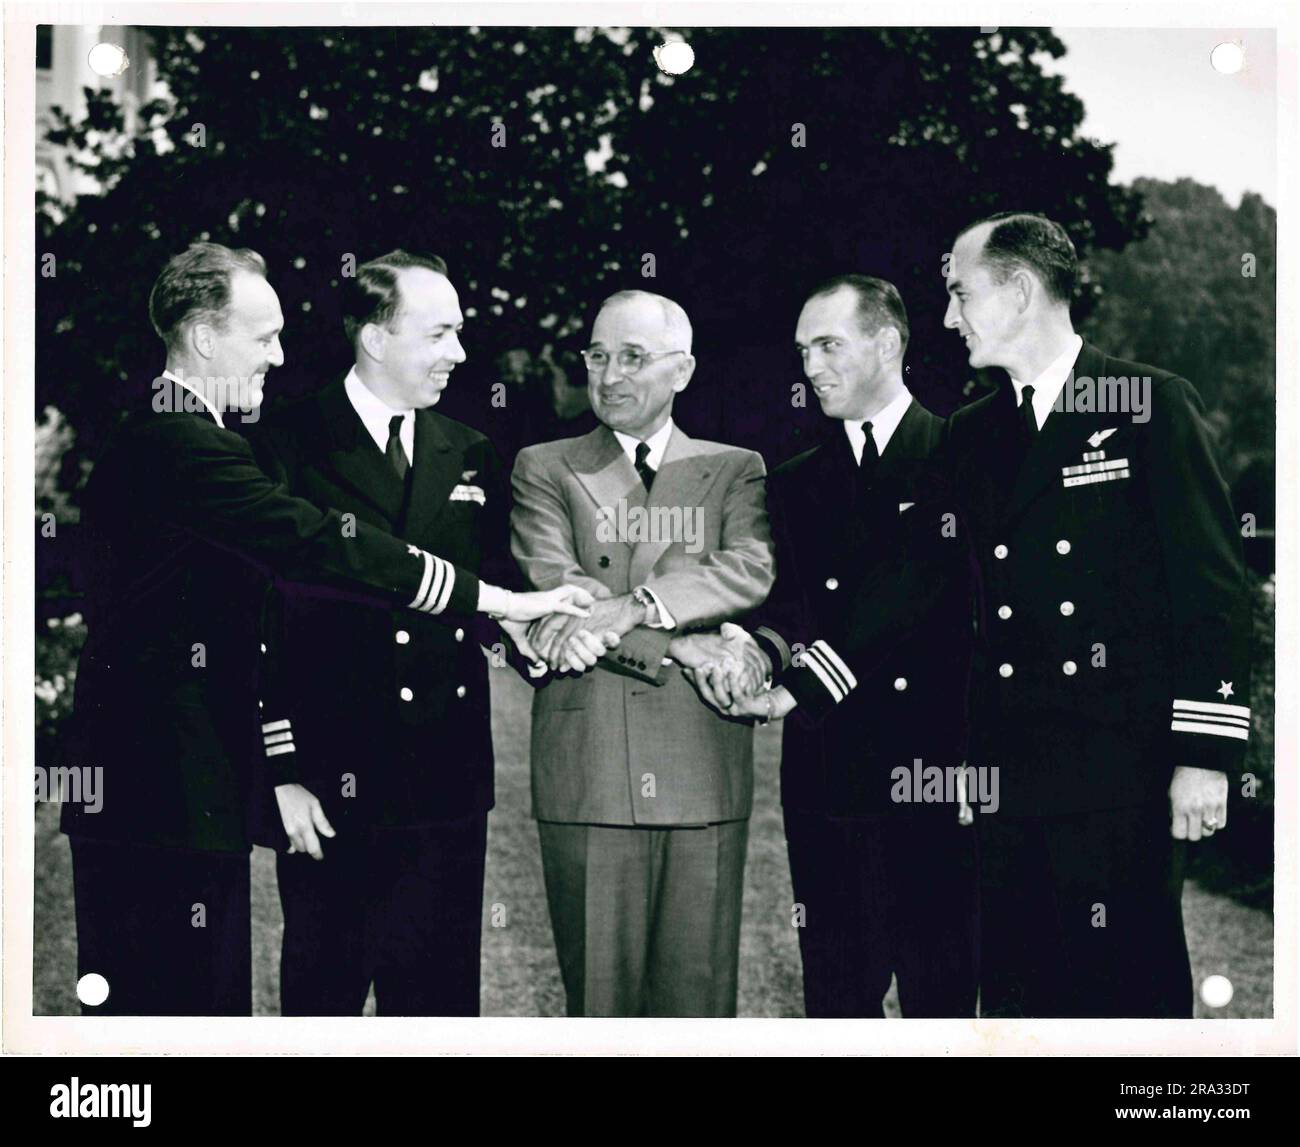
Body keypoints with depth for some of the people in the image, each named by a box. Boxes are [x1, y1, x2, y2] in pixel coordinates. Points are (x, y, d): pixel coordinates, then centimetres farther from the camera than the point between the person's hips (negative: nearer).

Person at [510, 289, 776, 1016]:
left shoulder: (735, 470, 13)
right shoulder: (545, 468, 12)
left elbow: (753, 571, -5)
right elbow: (553, 588, -3)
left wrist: (634, 607, -17)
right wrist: (676, 648, -11)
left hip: (703, 766, 1)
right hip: (587, 768, 0)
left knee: (699, 995, 2)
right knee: (599, 991, 1)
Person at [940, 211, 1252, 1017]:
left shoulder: (1154, 406, 0)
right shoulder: (972, 436, 16)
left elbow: (1215, 584, -4)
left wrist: (1205, 751, -11)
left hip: (1124, 771, -5)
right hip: (1009, 779, 5)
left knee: (1131, 992, -2)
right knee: (1017, 992, 7)